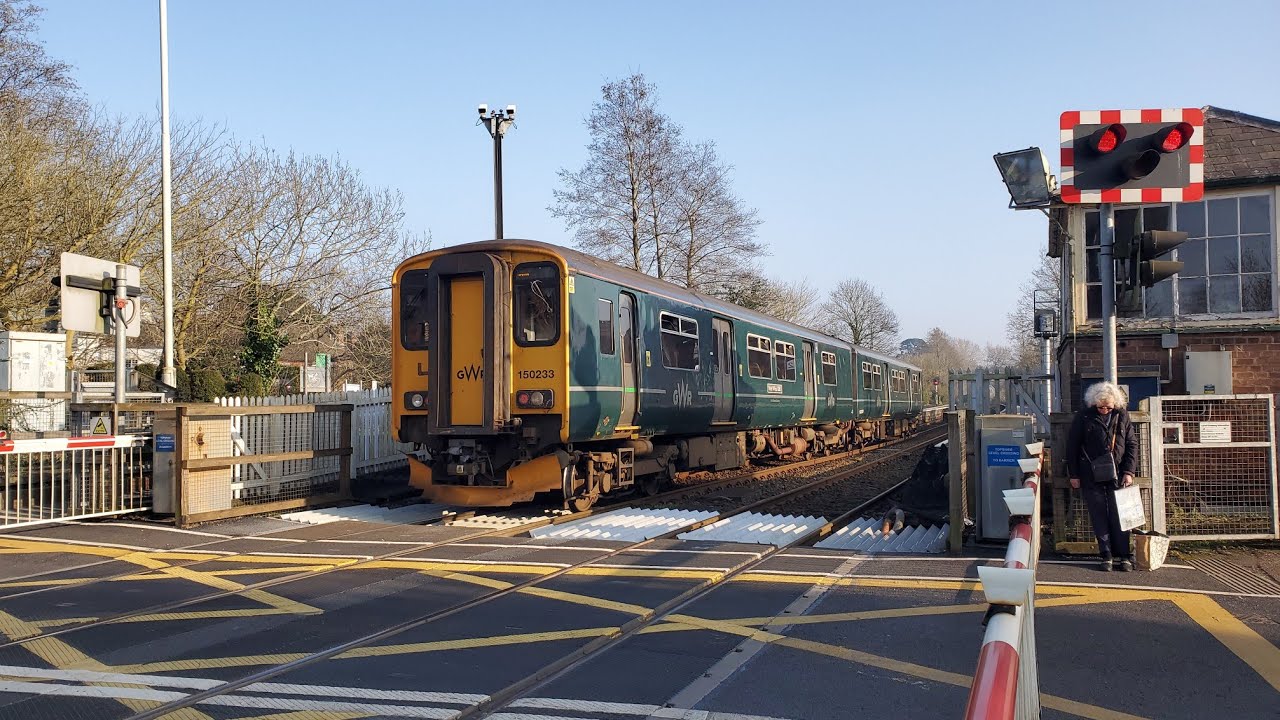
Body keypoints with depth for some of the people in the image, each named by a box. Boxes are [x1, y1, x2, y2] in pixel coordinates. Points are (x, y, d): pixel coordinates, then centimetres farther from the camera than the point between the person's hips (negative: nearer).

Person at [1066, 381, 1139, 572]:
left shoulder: (1122, 415, 4)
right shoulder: (1084, 417, -2)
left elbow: (1132, 444, 9)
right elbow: (1072, 446, 2)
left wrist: (1129, 471, 1)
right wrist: (1073, 475, 1)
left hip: (1116, 475, 1)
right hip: (1091, 476, -1)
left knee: (1119, 516, 1)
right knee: (1099, 517, 3)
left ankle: (1125, 556, 7)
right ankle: (1107, 555, 10)